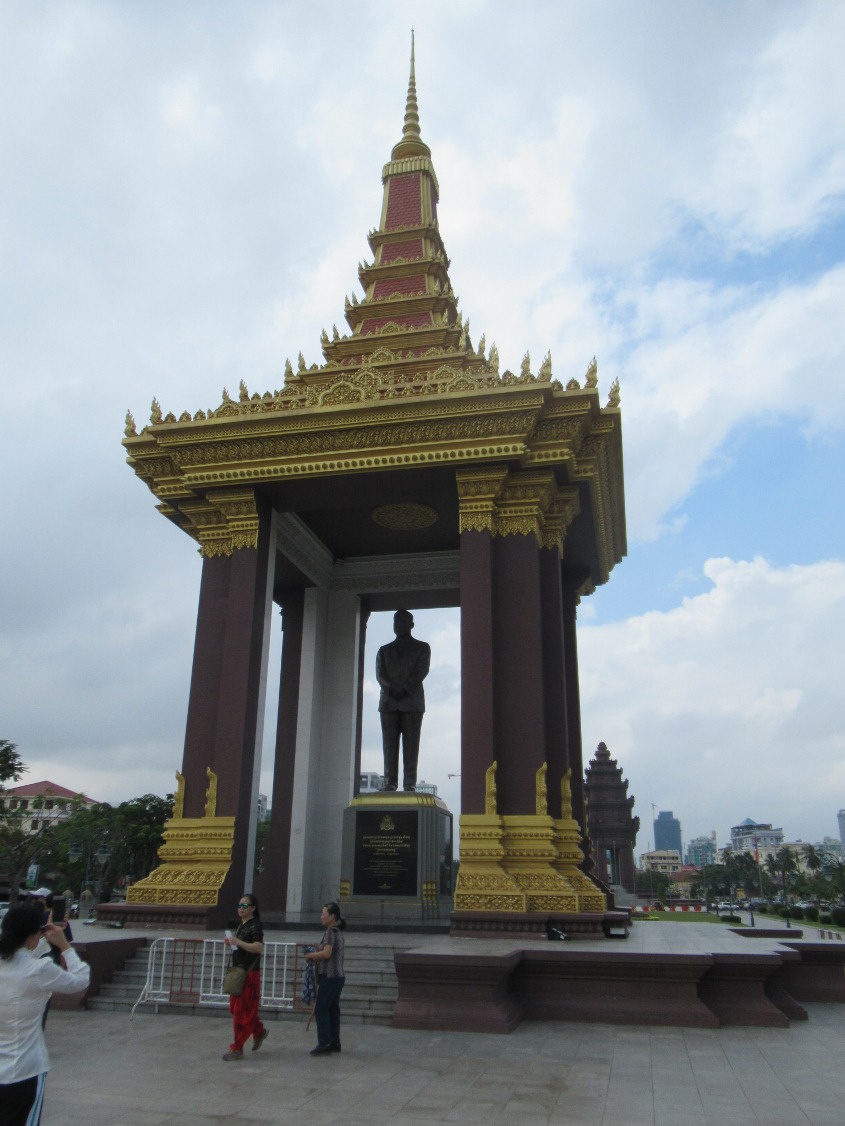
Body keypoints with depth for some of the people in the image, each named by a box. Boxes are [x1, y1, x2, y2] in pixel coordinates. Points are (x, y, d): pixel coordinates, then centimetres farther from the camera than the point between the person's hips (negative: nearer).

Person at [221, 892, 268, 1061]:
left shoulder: (255, 926, -13)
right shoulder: (241, 925, 15)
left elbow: (258, 947, -26)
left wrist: (238, 942, -27)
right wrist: (230, 943, 6)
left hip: (250, 973, -10)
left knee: (242, 1010, -4)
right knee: (235, 1007, 16)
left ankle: (237, 1049, 4)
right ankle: (259, 1031, 34)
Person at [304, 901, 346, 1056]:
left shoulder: (331, 931, -14)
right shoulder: (337, 931, 15)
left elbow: (326, 953, -22)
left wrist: (311, 955, -8)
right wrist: (315, 955, 10)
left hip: (329, 976, -9)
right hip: (337, 976, 9)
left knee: (321, 1009, -5)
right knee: (333, 1009, 12)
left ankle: (324, 1043, -6)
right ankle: (335, 1042, 16)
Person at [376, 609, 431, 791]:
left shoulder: (422, 648, 15)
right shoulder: (384, 650, 21)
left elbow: (421, 672, 0)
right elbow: (380, 674, 7)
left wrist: (404, 689, -13)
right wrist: (391, 689, -13)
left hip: (412, 702, -2)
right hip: (388, 702, 2)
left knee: (411, 744, -6)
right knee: (389, 744, -3)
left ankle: (410, 783, -7)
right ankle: (389, 782, -3)